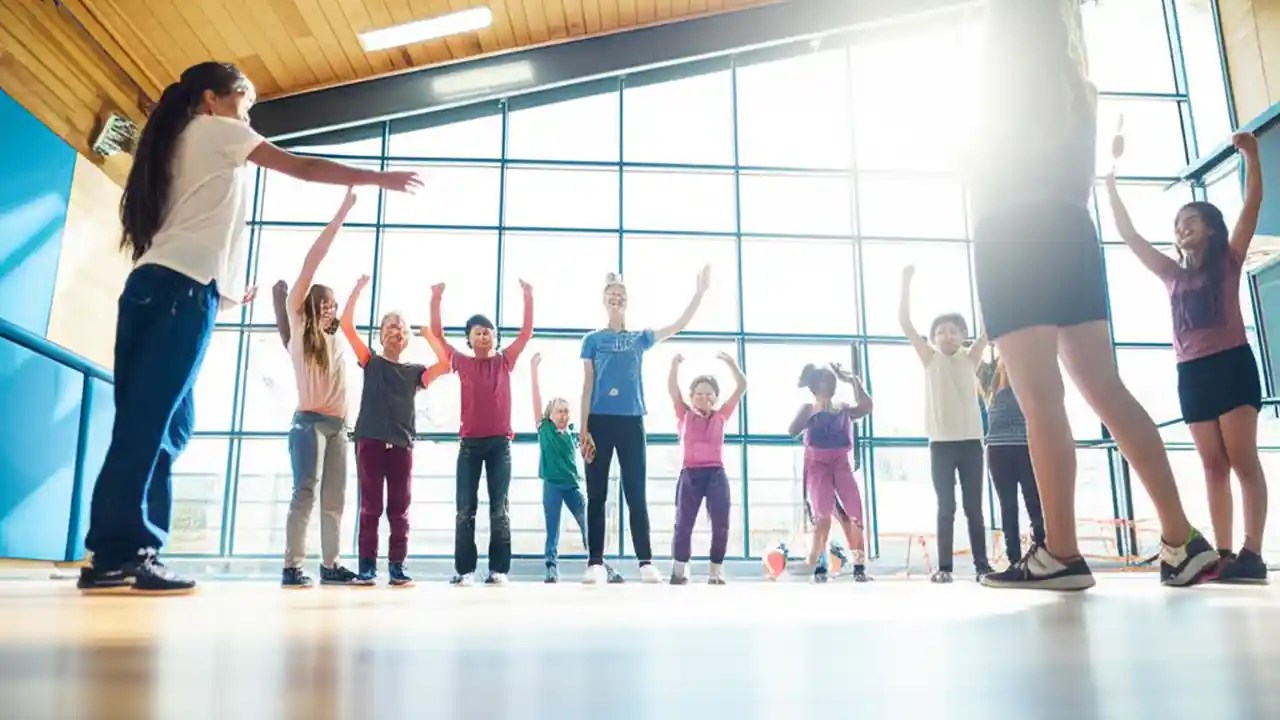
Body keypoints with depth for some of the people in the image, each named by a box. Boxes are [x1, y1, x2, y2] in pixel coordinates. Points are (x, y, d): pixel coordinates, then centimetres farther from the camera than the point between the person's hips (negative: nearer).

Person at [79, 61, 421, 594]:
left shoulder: (176, 141, 30)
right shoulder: (216, 129, 8)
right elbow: (305, 168, 5)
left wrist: (224, 288, 26)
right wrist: (380, 179, 11)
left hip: (153, 283, 8)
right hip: (184, 287, -8)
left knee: (168, 421, 6)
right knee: (149, 419, -13)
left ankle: (117, 553, 3)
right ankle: (119, 554, -15)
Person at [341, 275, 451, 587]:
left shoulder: (415, 371, 14)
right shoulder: (371, 362, 9)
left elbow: (447, 365, -1)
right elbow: (346, 324, 1)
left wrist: (430, 335, 0)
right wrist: (358, 289, -3)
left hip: (402, 444, 2)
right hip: (370, 440, -2)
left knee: (399, 508, 2)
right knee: (370, 506, -1)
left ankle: (397, 567, 5)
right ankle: (367, 566, 2)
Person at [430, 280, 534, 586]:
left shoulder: (505, 361, 8)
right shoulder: (461, 363, 7)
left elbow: (526, 332, 4)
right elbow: (437, 334, 4)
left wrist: (528, 297, -3)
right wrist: (436, 299, -5)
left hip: (500, 442, 0)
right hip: (470, 442, 0)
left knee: (499, 508, 2)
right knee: (466, 509, 1)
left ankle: (499, 569, 4)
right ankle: (464, 569, 5)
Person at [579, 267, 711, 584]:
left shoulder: (639, 338, 13)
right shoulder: (593, 340, 7)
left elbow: (679, 325, 7)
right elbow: (587, 388, 3)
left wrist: (700, 291, -2)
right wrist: (583, 430, -5)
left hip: (631, 422, 1)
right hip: (600, 421, -1)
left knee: (636, 495, 2)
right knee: (597, 495, 1)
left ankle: (646, 563, 3)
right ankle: (596, 563, 5)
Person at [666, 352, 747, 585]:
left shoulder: (721, 416, 10)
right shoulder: (685, 415, 8)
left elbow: (741, 387, 4)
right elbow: (673, 389, -4)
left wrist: (731, 363, -6)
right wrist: (675, 364, -16)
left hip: (716, 474, 1)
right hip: (690, 474, -1)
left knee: (721, 524, -3)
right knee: (683, 524, 2)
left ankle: (716, 570, 10)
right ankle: (678, 570, 15)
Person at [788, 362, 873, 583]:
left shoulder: (844, 409, 12)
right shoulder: (808, 409, 8)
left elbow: (867, 407, -7)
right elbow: (792, 431, -7)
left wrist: (854, 381, -4)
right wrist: (813, 413, -13)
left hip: (841, 464, 2)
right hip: (817, 465, -2)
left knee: (854, 513, -10)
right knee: (823, 514, -13)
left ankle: (859, 567, -8)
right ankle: (819, 566, -8)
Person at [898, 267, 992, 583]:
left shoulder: (970, 358, 10)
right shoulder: (930, 359, 6)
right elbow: (904, 323, -1)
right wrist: (906, 282, -6)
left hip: (970, 441, 1)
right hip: (941, 443, -1)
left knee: (973, 507, 4)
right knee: (946, 508, 0)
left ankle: (982, 564, 7)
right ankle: (944, 566, 2)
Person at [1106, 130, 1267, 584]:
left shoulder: (1229, 261, 7)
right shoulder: (1174, 274, 17)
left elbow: (1253, 203, -1)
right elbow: (1130, 237, 17)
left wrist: (1250, 153, -9)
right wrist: (1112, 188, 14)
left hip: (1232, 364, -5)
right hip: (1192, 374, 5)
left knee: (1243, 460, -8)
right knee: (1214, 466, 3)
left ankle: (1252, 553, -12)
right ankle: (1223, 553, 2)